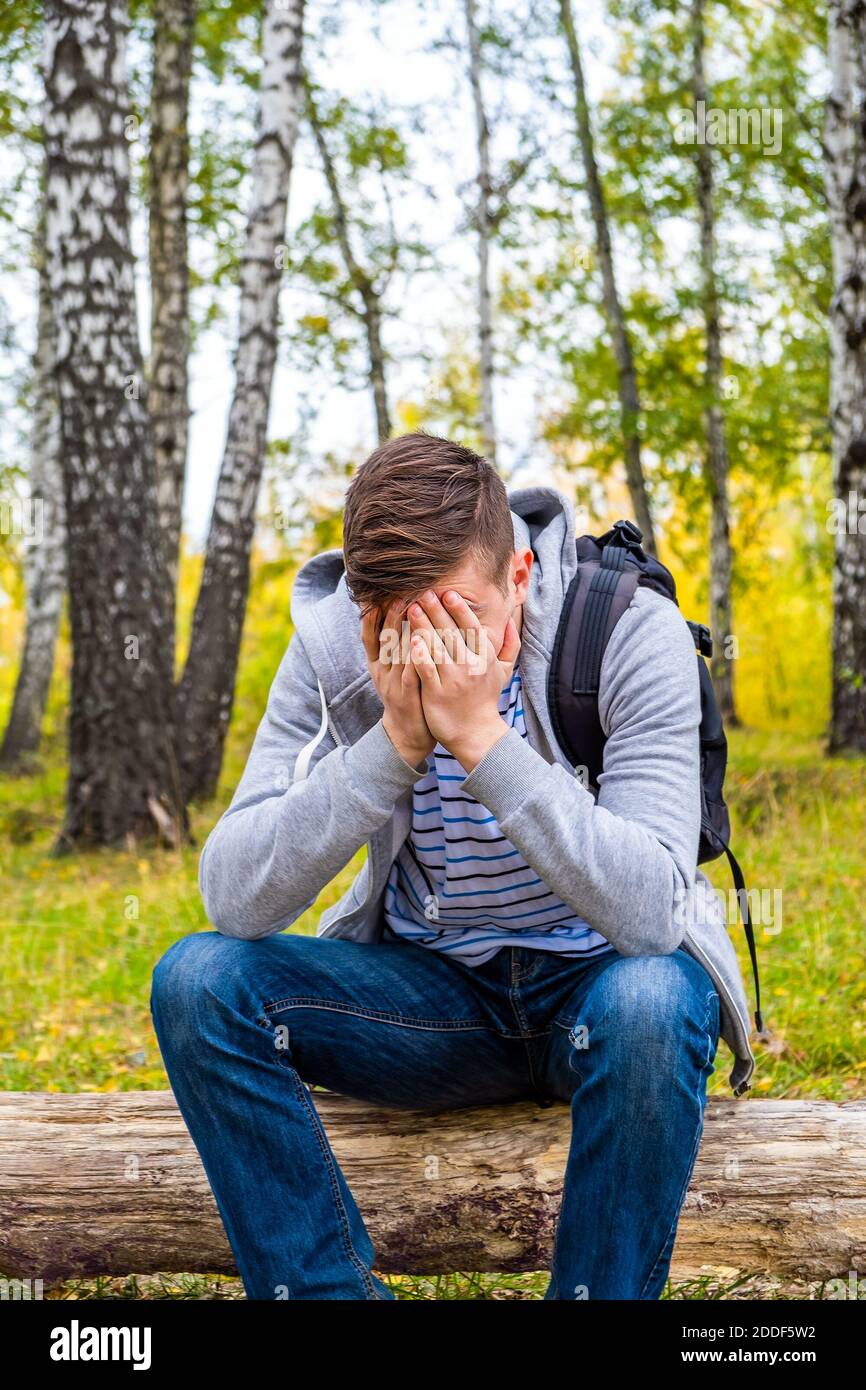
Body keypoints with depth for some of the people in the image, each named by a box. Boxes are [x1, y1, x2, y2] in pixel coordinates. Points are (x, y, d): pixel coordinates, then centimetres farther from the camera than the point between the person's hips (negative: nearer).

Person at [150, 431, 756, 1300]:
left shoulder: (631, 633, -19)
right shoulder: (330, 650, -11)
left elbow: (647, 913, -29)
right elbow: (233, 902, -20)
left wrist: (482, 737, -34)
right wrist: (393, 746, -30)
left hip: (597, 980, -3)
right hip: (433, 993, 3)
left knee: (647, 1004, -38)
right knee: (198, 979, -19)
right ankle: (331, 1293, -13)